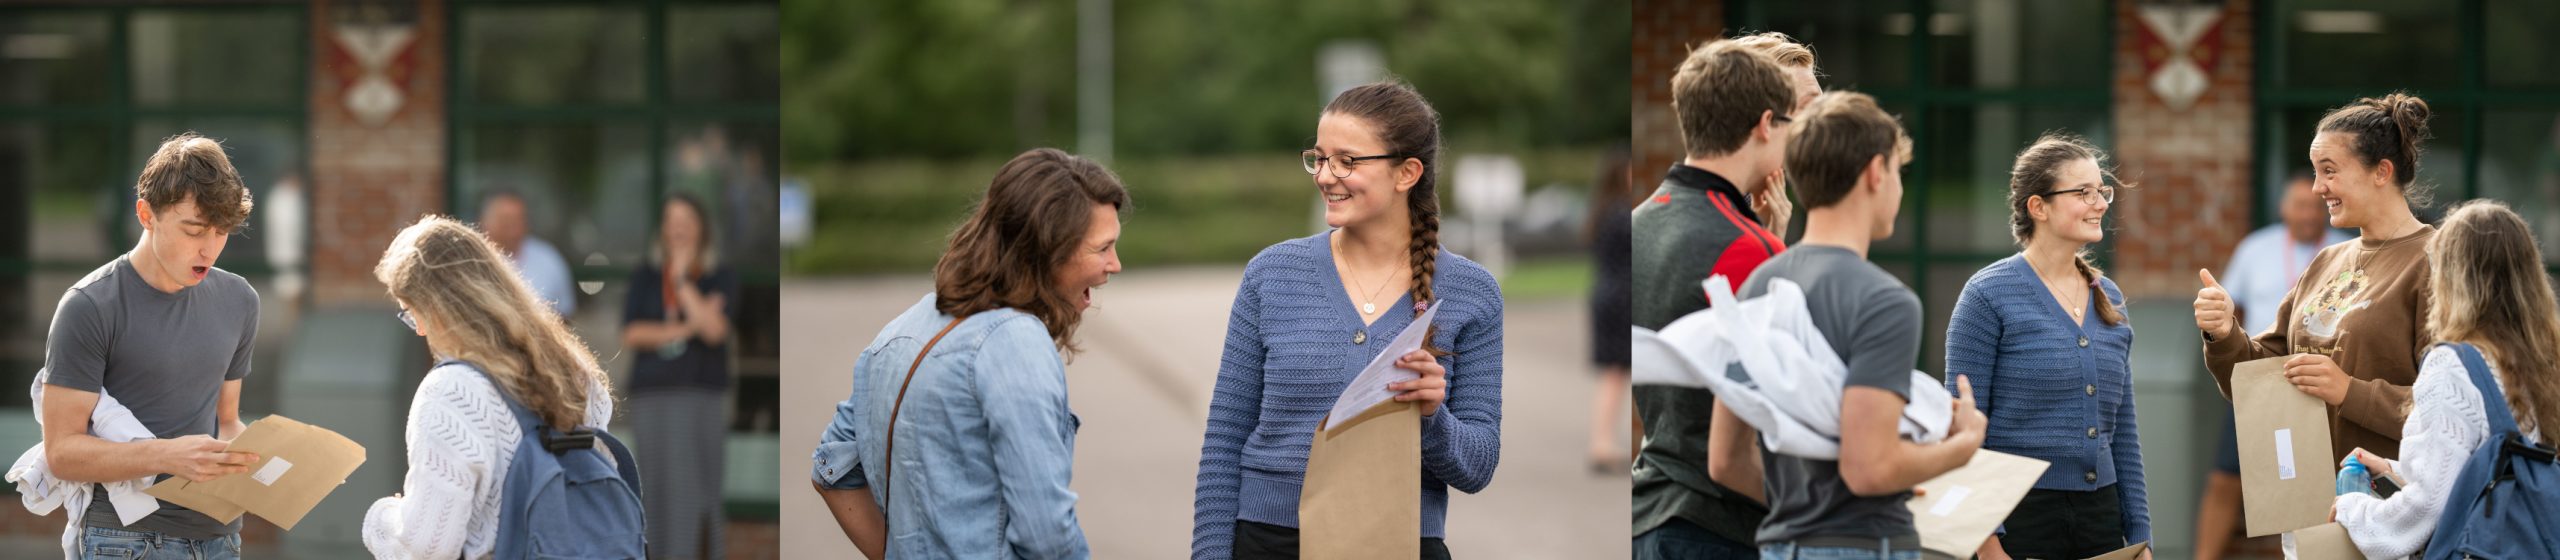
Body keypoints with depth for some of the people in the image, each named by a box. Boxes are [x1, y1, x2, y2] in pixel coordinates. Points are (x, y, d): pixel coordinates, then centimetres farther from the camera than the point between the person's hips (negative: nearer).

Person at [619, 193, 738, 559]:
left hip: (701, 396, -2)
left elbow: (714, 329, -10)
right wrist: (686, 328, -8)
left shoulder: (720, 279, 6)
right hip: (652, 396, 3)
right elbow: (631, 336, 2)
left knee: (694, 492, -10)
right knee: (659, 489, 0)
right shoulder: (645, 277, 12)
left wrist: (682, 279, -5)